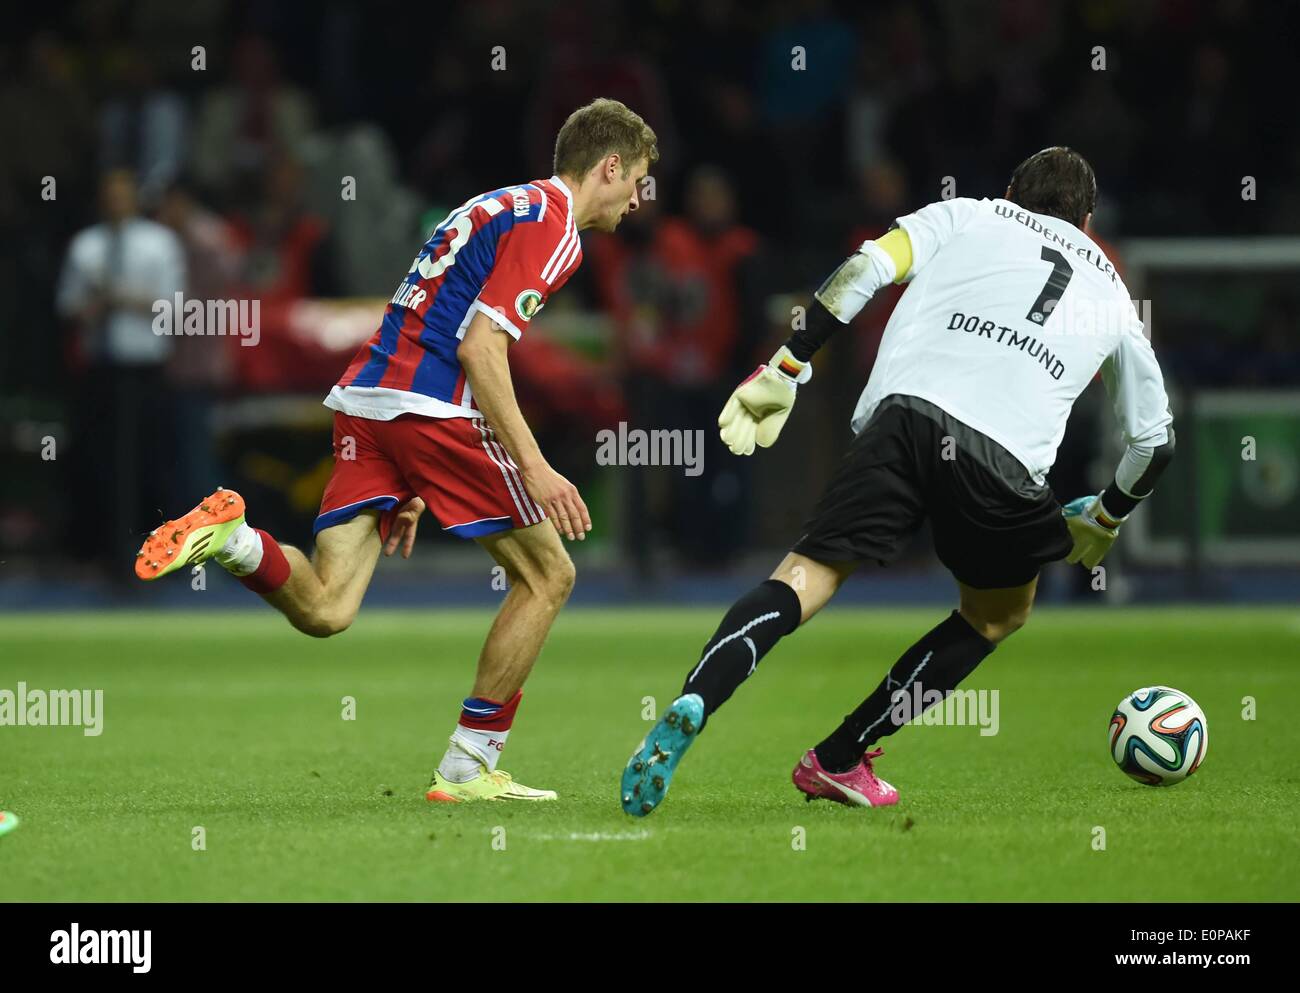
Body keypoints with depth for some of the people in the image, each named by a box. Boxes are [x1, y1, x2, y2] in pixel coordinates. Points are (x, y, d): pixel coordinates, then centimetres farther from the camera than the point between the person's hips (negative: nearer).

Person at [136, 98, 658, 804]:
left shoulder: (500, 206, 26)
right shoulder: (551, 225, -4)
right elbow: (479, 347, -15)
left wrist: (413, 489, 28)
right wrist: (534, 467, -18)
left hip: (362, 398, 8)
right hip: (432, 410, -8)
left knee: (324, 609, 0)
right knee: (547, 575, 6)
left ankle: (233, 540, -25)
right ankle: (467, 767, 5)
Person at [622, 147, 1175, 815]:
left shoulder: (967, 217, 28)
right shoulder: (1111, 292, 33)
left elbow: (863, 270, 9)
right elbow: (1154, 440, 37)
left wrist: (784, 371, 9)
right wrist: (1103, 521, 54)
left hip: (906, 411, 0)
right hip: (1006, 457, 0)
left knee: (807, 578, -2)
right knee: (1000, 612, 25)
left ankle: (693, 704, -29)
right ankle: (839, 759, 20)